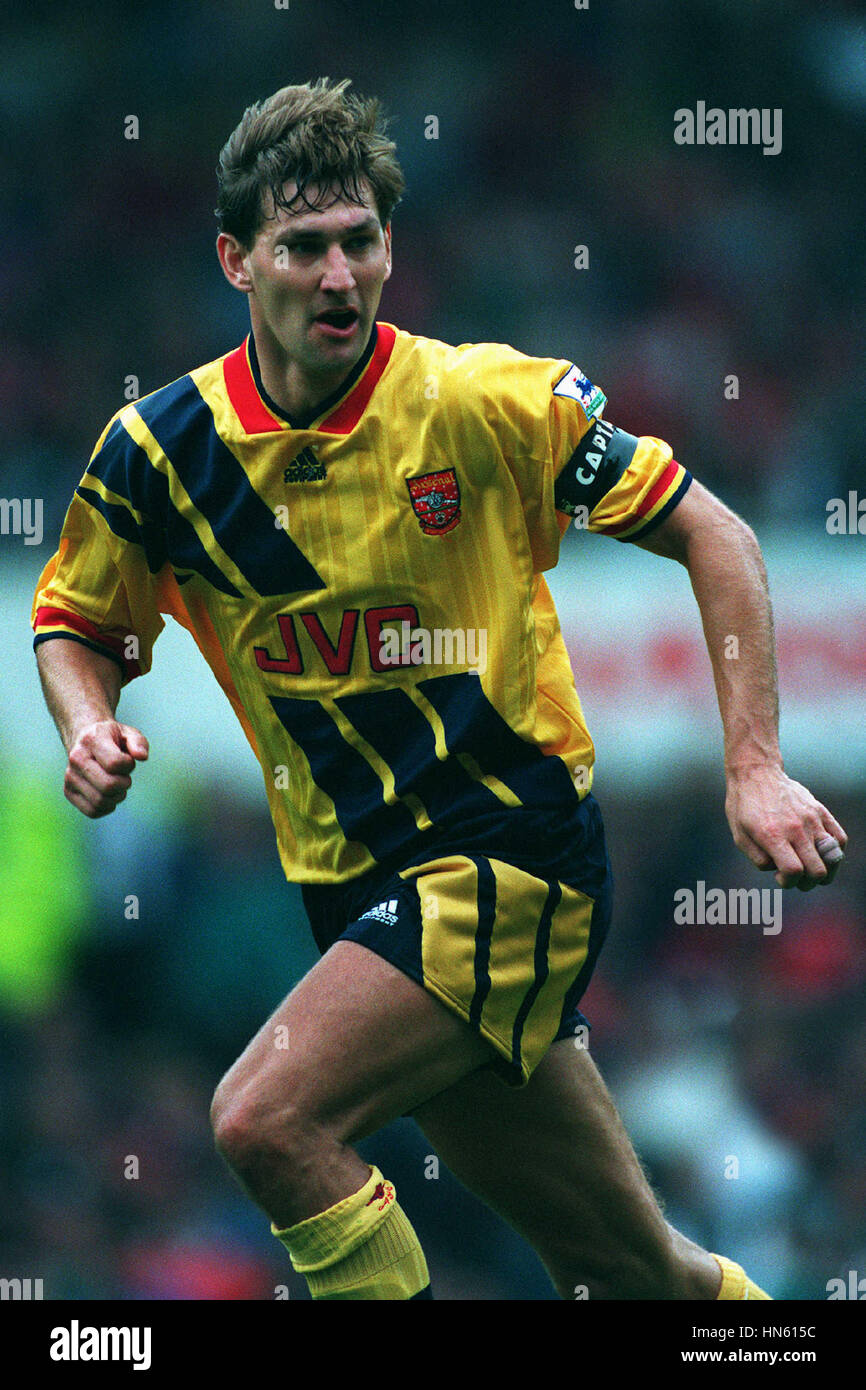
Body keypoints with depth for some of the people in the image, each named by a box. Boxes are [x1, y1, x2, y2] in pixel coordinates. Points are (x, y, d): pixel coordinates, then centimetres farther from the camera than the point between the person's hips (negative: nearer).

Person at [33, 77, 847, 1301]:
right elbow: (76, 620, 15)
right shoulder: (160, 451, -1)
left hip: (515, 855, -4)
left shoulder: (488, 401, -11)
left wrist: (755, 770, -11)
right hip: (360, 892, 4)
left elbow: (712, 537, -4)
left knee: (267, 1119, -24)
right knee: (633, 1270, 8)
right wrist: (89, 728, -7)